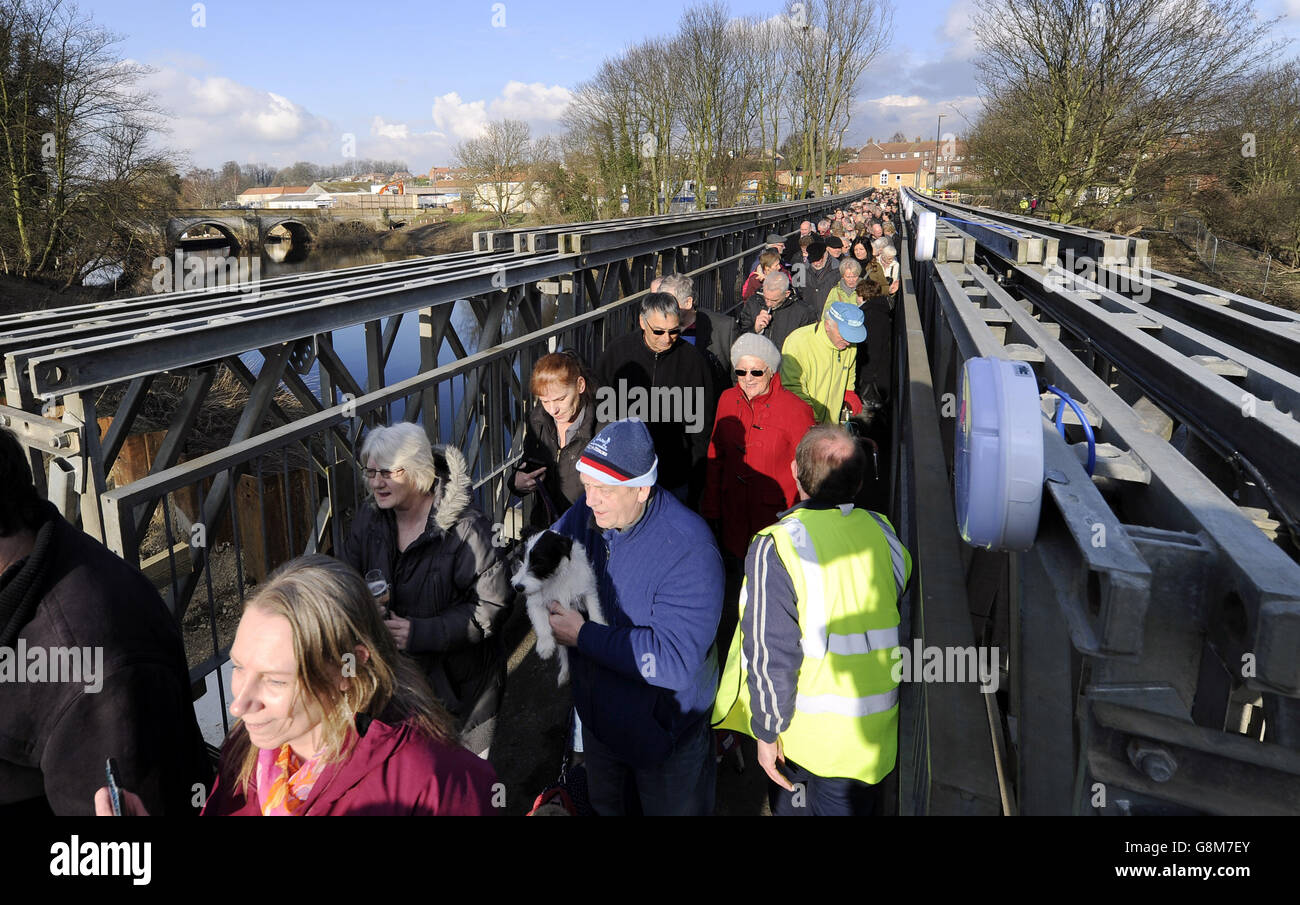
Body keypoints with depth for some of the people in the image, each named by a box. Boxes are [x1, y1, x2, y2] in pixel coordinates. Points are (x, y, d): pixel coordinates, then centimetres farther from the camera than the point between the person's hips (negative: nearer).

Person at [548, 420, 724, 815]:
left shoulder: (687, 548, -33)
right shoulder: (587, 512, -12)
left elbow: (675, 660, -36)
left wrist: (583, 636, -30)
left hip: (665, 733, -6)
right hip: (598, 716, 6)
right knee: (605, 805, 29)